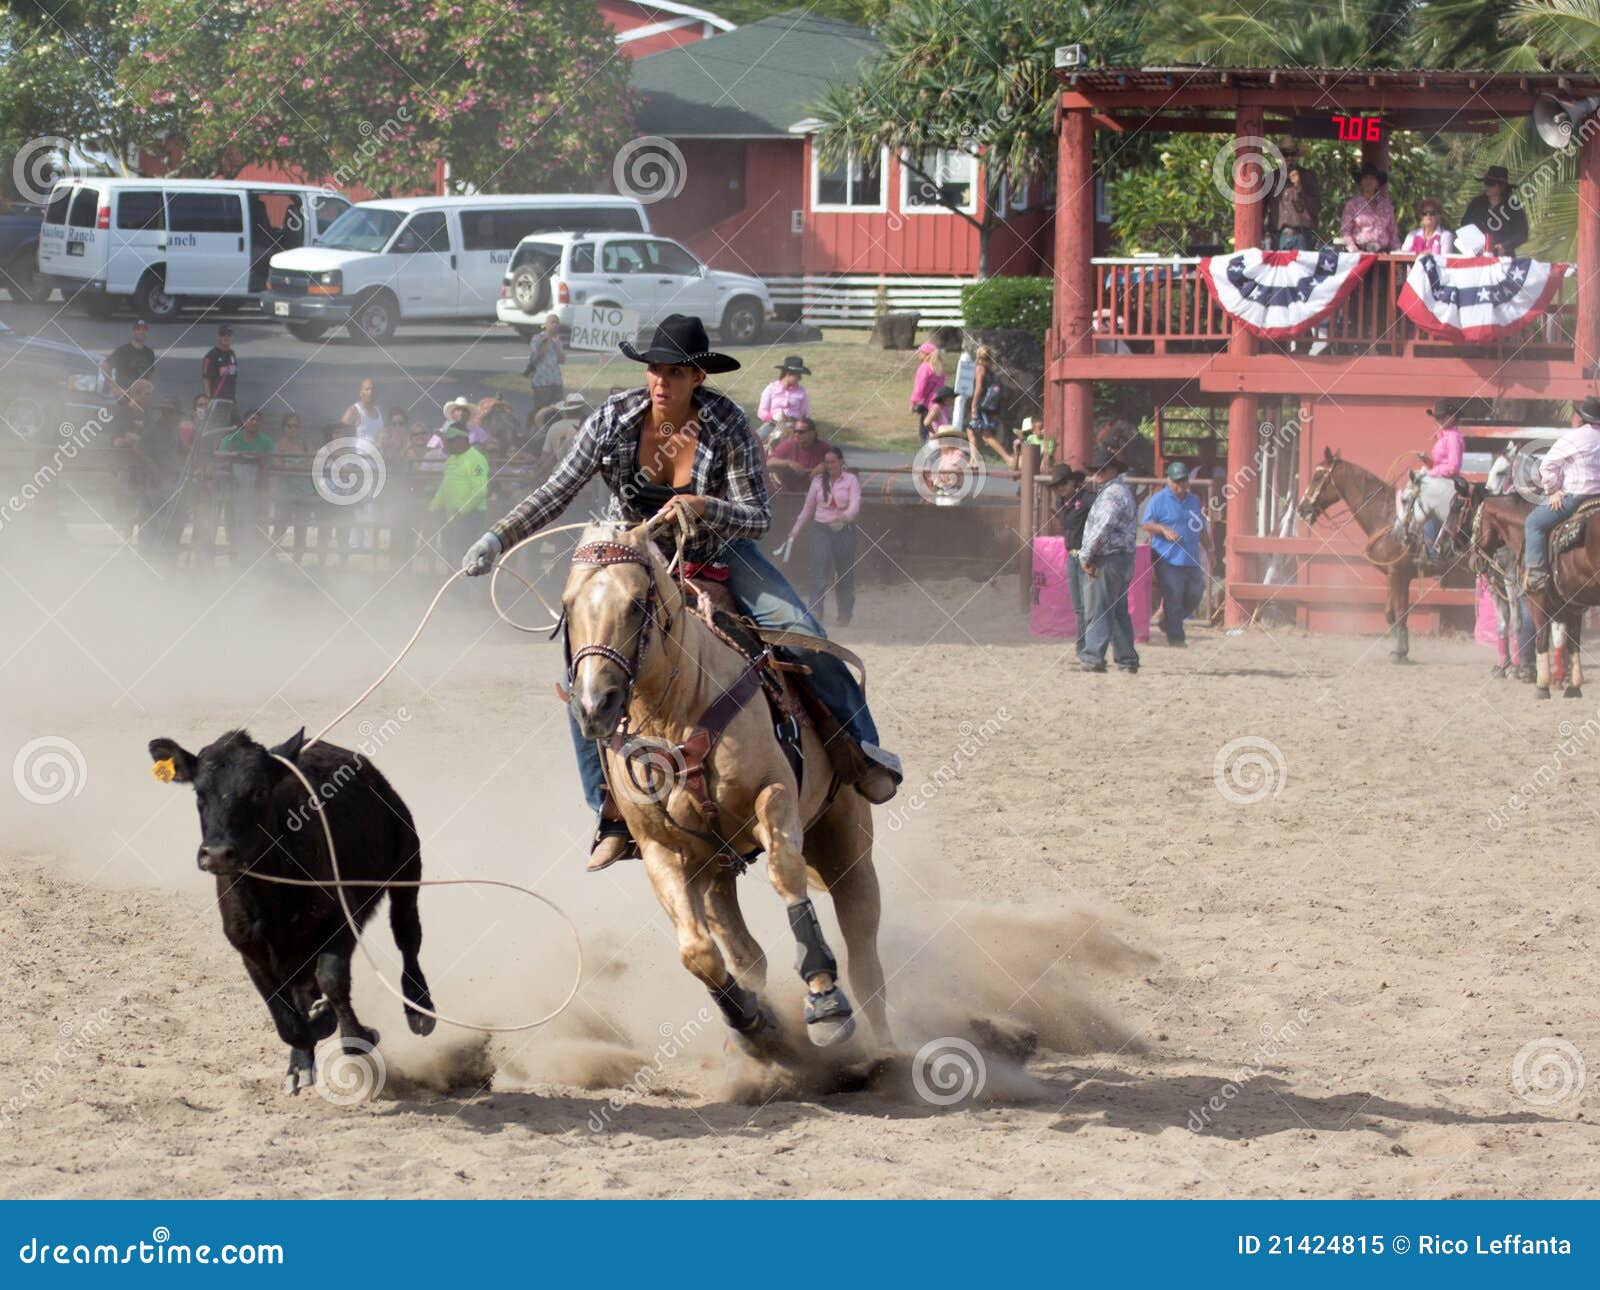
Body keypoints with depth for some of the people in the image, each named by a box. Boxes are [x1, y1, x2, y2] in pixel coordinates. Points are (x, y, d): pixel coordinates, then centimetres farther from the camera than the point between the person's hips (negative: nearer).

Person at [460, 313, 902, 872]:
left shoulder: (726, 425, -21)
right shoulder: (616, 418, -17)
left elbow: (759, 518, -20)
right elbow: (558, 491, -12)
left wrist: (704, 508, -41)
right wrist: (498, 539, -23)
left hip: (717, 556, -1)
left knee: (801, 634, -21)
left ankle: (862, 748, -2)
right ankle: (613, 813, -8)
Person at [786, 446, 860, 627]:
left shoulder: (851, 481, 1)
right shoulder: (818, 481, 9)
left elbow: (855, 504, -13)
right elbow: (808, 508, 17)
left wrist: (846, 516, -34)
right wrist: (795, 530, 18)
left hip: (844, 529, -1)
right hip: (821, 529, 1)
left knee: (845, 574, 6)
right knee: (820, 568, -17)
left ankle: (845, 616, 18)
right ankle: (814, 611, -27)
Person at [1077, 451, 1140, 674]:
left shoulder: (1112, 494, -13)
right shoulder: (1124, 492, 19)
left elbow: (1102, 528, -22)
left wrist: (1086, 557, -13)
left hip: (1108, 559, -10)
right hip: (1125, 558, 10)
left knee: (1099, 611, -10)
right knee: (1119, 611, 14)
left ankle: (1093, 657, -13)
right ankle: (1128, 659, 17)